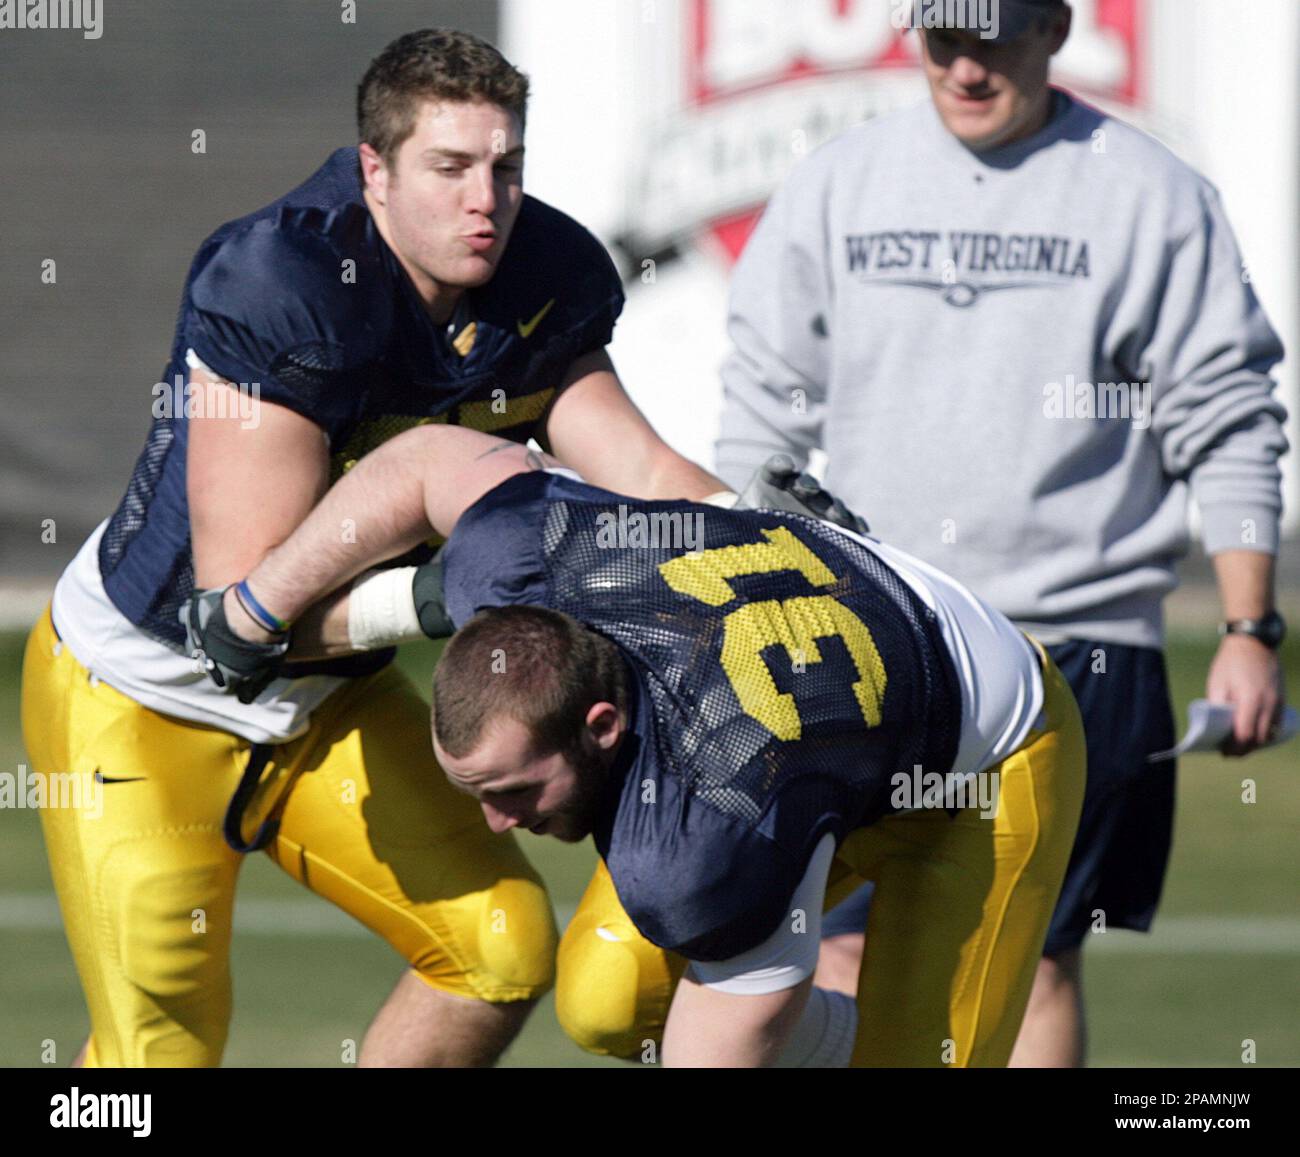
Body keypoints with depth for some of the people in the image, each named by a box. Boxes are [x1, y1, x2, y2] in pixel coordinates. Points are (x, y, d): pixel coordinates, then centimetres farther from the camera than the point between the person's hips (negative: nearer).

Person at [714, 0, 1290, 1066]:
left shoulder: (1154, 197, 0)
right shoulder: (836, 188, 8)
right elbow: (764, 411, 13)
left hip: (1074, 645, -3)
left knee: (1036, 956, -4)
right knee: (849, 947, 0)